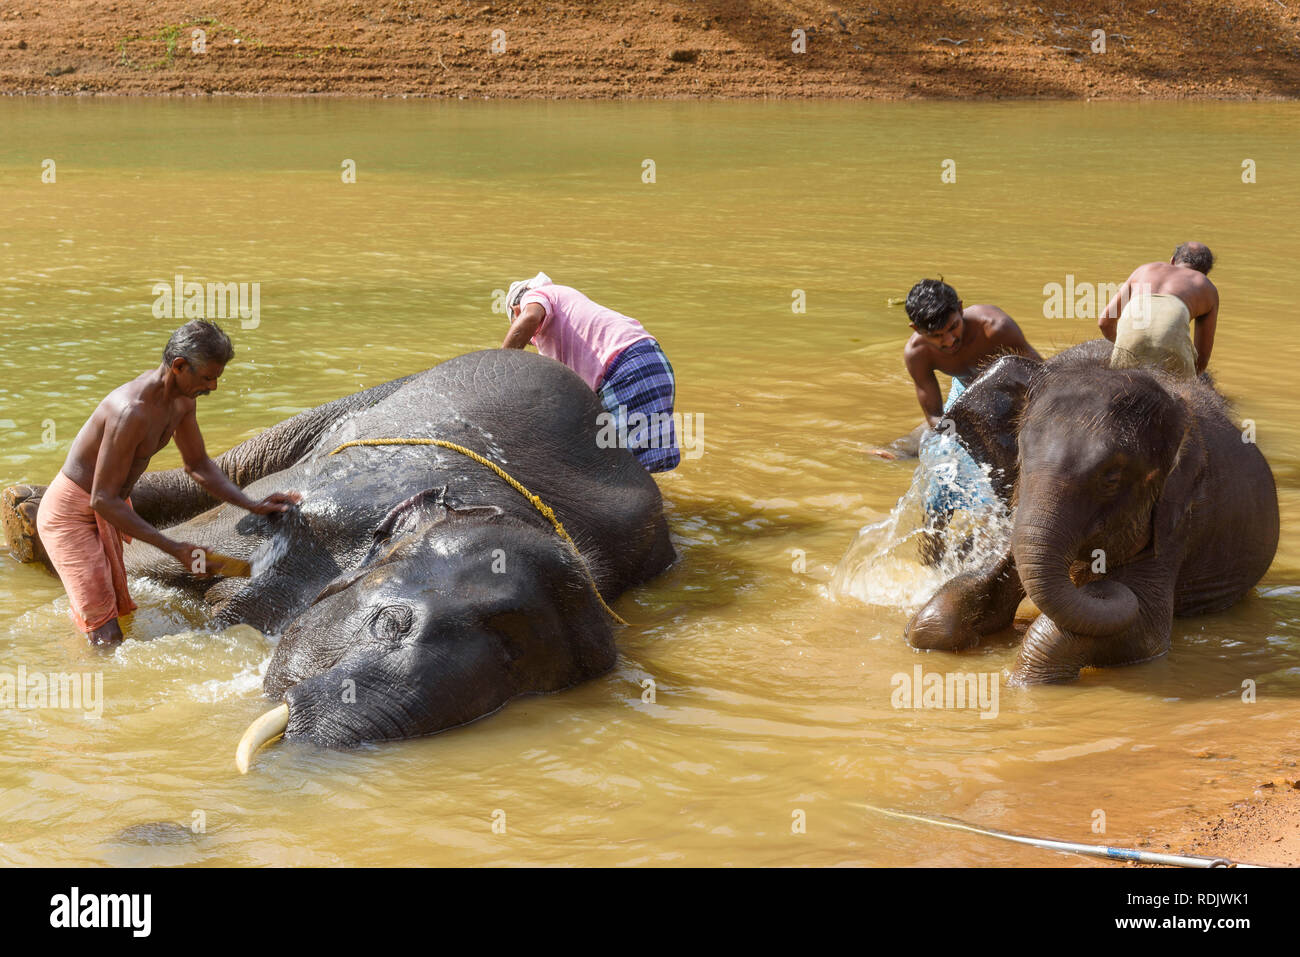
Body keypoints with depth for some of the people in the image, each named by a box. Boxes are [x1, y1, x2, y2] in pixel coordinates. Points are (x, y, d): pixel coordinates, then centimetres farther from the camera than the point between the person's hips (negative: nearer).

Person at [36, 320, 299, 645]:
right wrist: (173, 548, -31)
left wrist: (253, 506, -1)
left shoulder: (182, 398, -5)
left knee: (122, 611, 18)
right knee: (107, 636, -12)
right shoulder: (133, 412, -34)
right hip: (71, 513, -9)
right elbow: (103, 500, -31)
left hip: (109, 507, 9)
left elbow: (198, 465, 11)